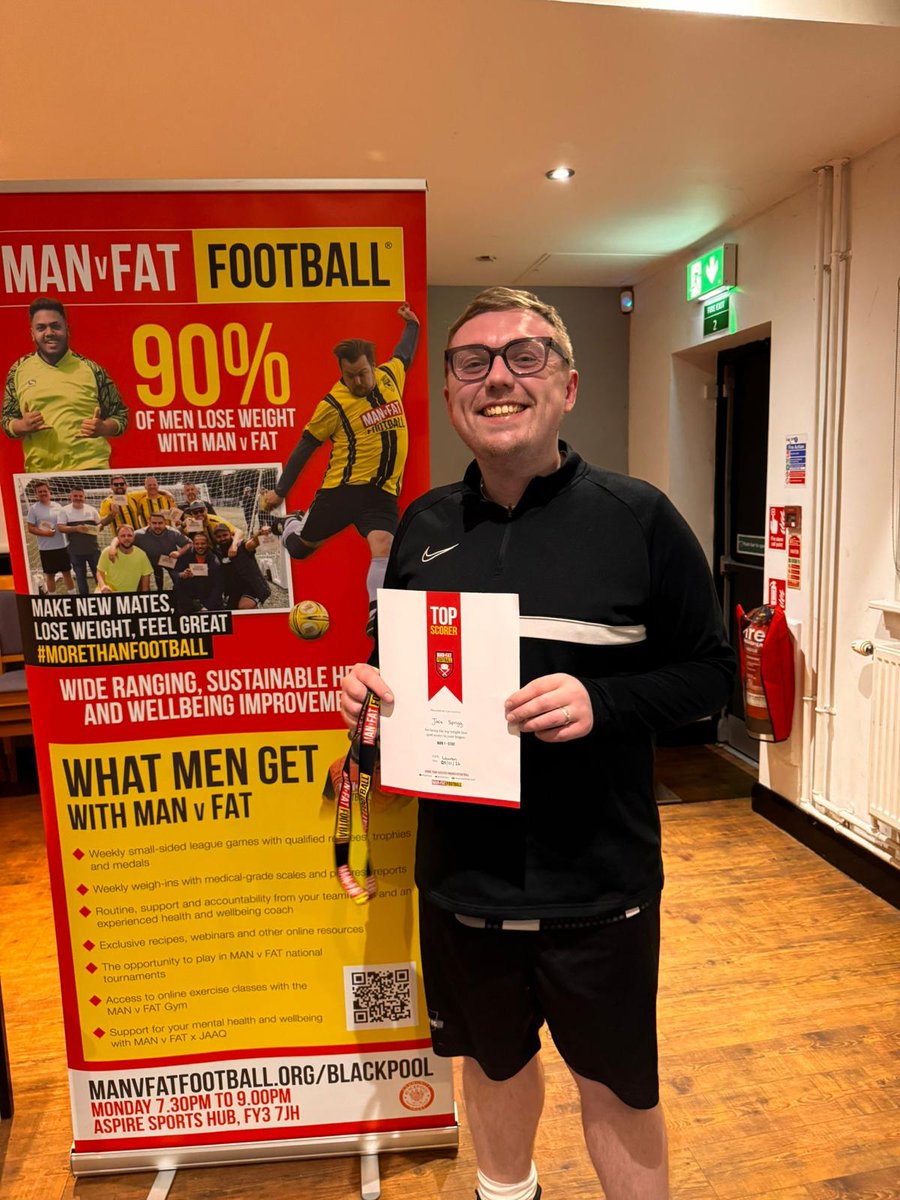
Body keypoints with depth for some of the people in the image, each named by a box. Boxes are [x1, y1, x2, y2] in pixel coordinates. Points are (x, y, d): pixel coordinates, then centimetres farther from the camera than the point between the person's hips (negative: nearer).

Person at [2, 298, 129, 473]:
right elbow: (6, 419, 14)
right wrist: (22, 426, -8)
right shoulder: (19, 370, 8)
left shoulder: (92, 370, 1)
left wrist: (102, 428, -14)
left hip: (89, 470, -2)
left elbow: (120, 415, 6)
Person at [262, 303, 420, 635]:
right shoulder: (334, 404, -8)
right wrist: (280, 491, -2)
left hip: (383, 491, 3)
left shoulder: (389, 377, 6)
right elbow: (305, 447, -2)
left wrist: (412, 324, 41)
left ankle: (377, 615, -14)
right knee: (300, 548, 11)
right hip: (344, 486, -3)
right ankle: (288, 523, 47)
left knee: (383, 547, -20)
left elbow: (403, 356, 32)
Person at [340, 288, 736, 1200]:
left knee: (618, 1086, 18)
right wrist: (367, 689, -10)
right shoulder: (424, 524, 1)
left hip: (597, 879, -3)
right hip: (460, 874, 4)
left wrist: (605, 703, -24)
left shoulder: (637, 517, -10)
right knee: (492, 1059, 26)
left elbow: (709, 670, -7)